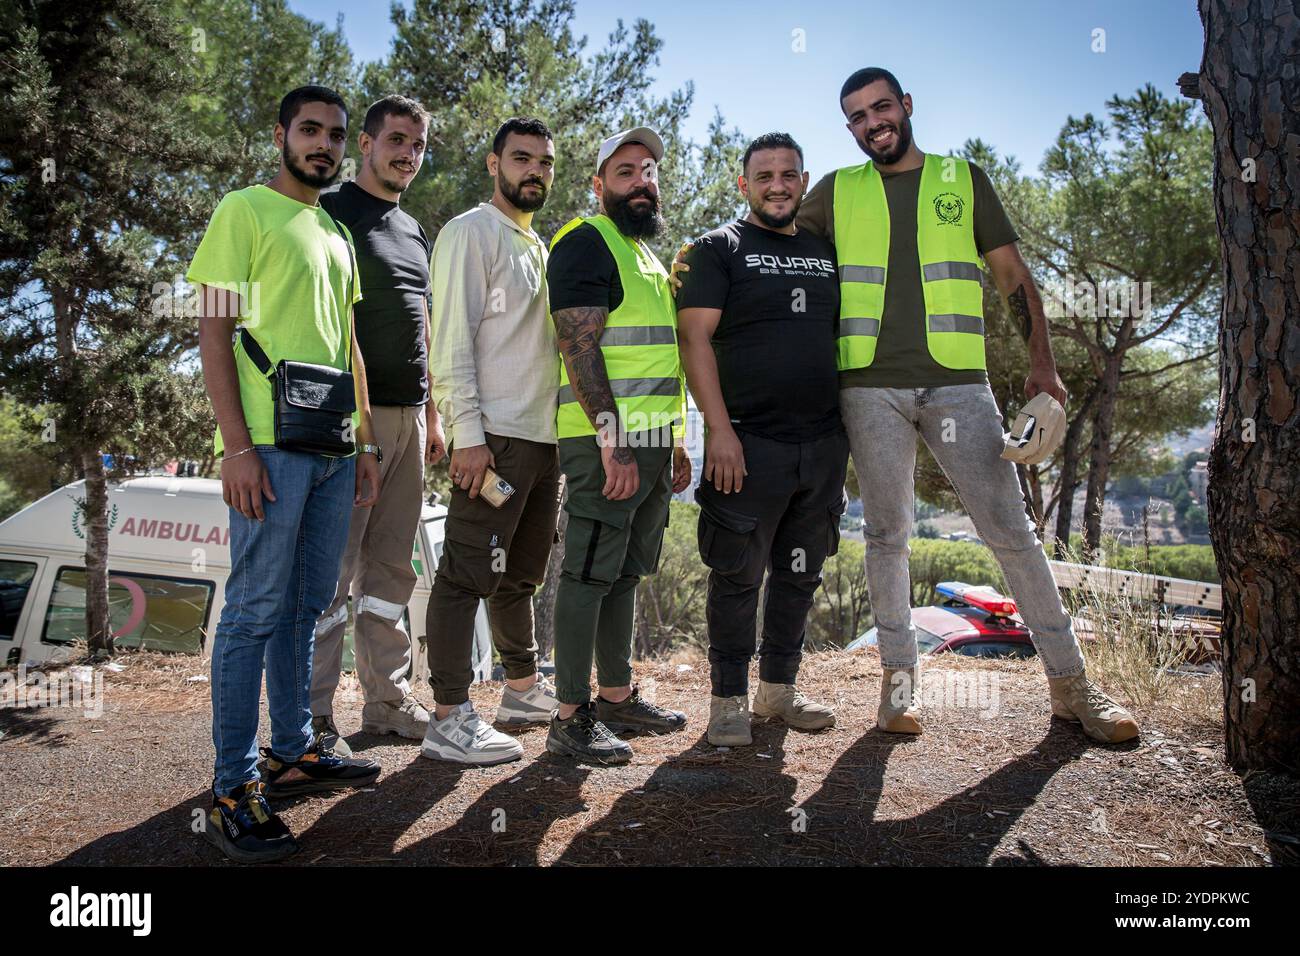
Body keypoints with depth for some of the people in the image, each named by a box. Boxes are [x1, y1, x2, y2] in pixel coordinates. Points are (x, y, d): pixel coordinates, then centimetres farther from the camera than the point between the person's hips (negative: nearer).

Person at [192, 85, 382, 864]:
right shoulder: (245, 212, -1)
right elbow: (214, 332, -7)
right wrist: (238, 445, -15)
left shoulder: (337, 232, 20)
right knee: (257, 610, -4)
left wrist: (366, 441, 16)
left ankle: (293, 752, 25)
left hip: (334, 447, 7)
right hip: (271, 443, -7)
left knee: (307, 604, 12)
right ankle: (234, 788, 6)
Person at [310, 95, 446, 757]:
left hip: (409, 417, 8)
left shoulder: (417, 234, 22)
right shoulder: (332, 213, 0)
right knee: (332, 570, -6)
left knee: (392, 569, 11)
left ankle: (388, 701, 20)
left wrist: (433, 414, 17)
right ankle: (312, 722, 1)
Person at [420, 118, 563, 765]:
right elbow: (452, 340, -11)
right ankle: (449, 720, -3)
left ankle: (523, 690, 29)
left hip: (545, 437, 9)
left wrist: (566, 432, 16)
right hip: (494, 436, -8)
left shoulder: (541, 248, 23)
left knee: (521, 575, 16)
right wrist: (468, 434, -19)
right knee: (468, 574, -7)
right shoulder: (471, 232, -2)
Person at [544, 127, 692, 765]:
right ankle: (571, 718, 2)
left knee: (625, 574, 14)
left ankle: (617, 697, 24)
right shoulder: (586, 243, -5)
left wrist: (676, 443, 21)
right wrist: (613, 438, -24)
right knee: (591, 573, -6)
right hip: (608, 441, -9)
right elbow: (579, 347, -16)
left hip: (653, 442, 9)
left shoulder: (647, 256, 23)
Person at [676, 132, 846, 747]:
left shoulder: (825, 252, 18)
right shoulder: (719, 249, 2)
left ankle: (779, 690, 25)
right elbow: (695, 338, -8)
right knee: (739, 576, -2)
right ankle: (729, 701, 11)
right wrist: (719, 428, -17)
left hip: (823, 444, 6)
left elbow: (847, 339, 23)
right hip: (749, 444, -5)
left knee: (800, 575, 11)